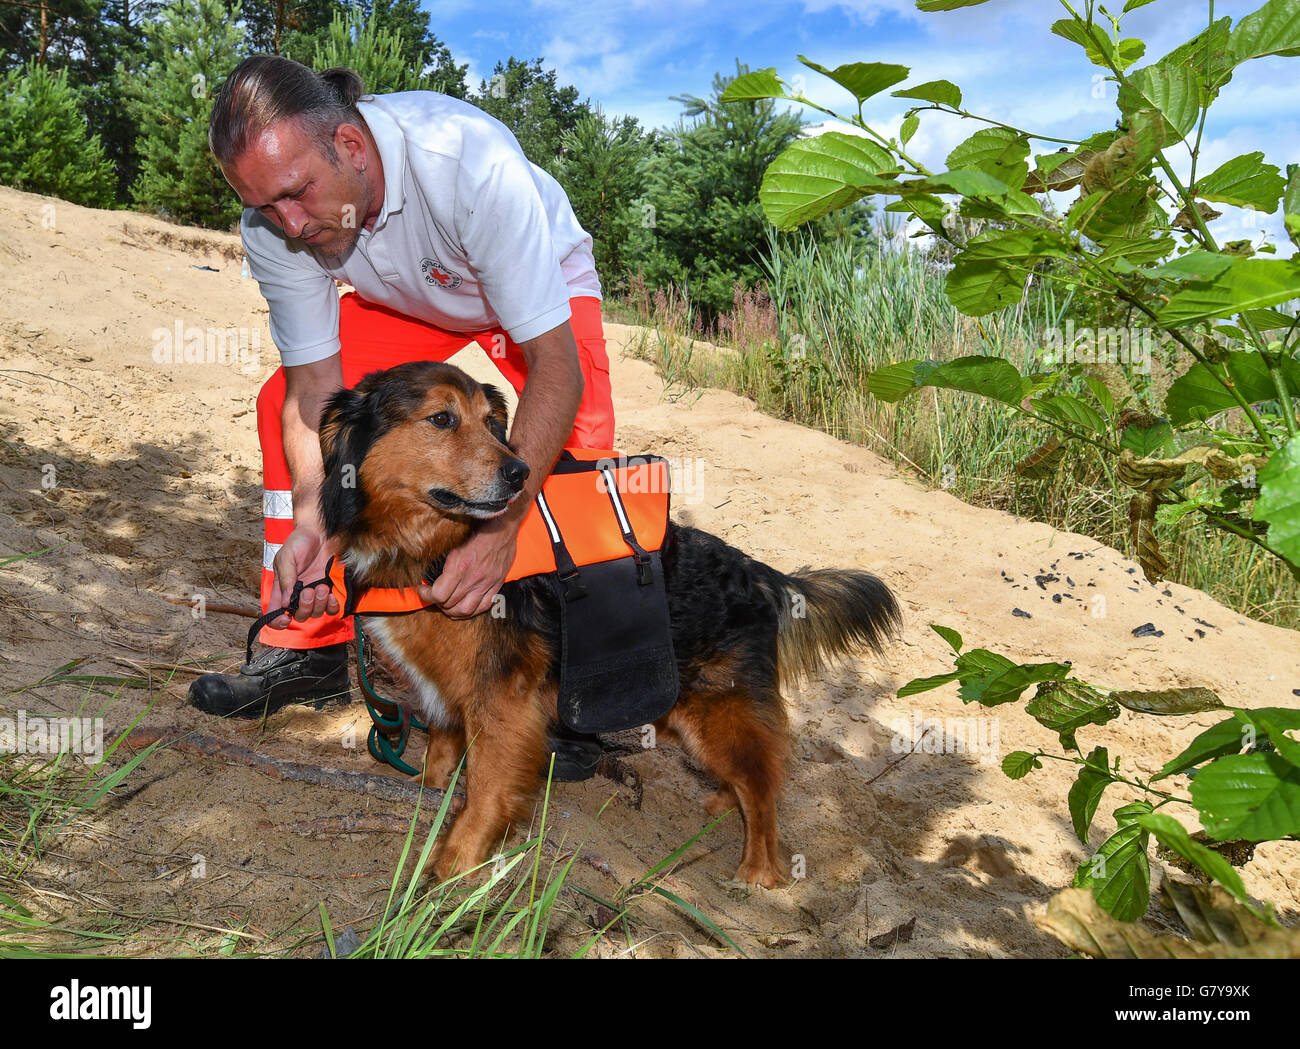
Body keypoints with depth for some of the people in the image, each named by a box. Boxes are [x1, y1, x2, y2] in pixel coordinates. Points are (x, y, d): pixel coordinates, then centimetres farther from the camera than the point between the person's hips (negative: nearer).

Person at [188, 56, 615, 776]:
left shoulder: (471, 164, -43)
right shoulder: (272, 224, -26)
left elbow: (556, 366, -43)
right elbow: (316, 380, -20)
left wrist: (501, 526, -53)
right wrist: (310, 518, -37)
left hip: (544, 282, -4)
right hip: (406, 298, 5)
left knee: (578, 454, -29)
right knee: (283, 404, -9)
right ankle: (311, 646, 3)